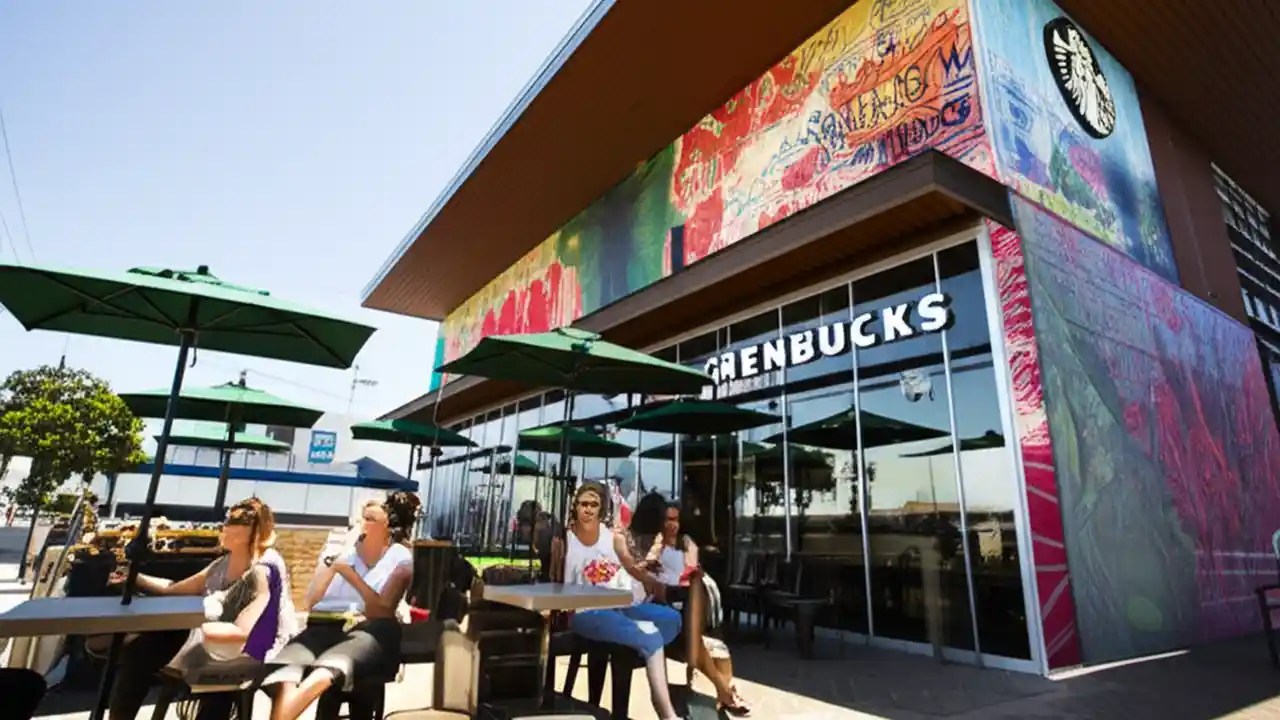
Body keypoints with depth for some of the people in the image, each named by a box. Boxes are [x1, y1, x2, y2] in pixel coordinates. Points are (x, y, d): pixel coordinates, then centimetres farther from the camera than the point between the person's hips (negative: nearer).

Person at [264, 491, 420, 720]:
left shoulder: (400, 558, 6)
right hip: (325, 627, 4)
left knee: (326, 671, -39)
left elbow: (382, 612, -6)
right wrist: (332, 564, 1)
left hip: (370, 632, -3)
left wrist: (348, 572, -9)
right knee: (289, 665, -33)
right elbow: (310, 601, 15)